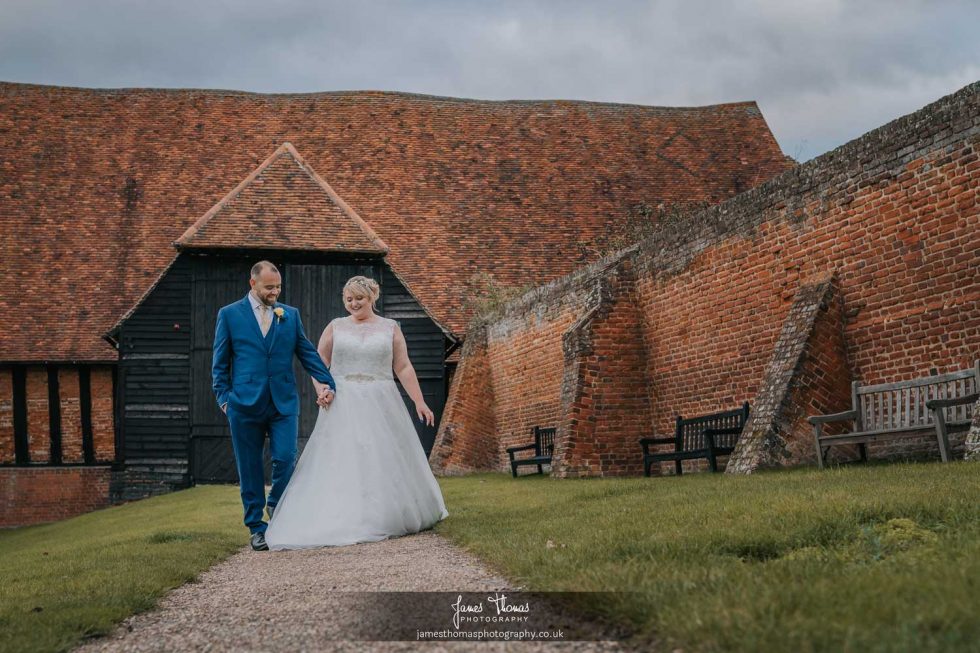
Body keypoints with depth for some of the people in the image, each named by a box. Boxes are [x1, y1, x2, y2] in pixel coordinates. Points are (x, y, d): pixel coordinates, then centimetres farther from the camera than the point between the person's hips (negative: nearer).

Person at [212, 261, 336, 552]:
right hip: (245, 405, -1)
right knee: (250, 468, 4)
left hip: (284, 402, 2)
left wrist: (328, 383, 5)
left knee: (286, 460, -7)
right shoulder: (229, 315, 4)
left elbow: (308, 353, 12)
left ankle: (275, 506, 22)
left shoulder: (291, 315, 11)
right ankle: (256, 527, 14)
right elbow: (219, 362, 7)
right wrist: (224, 398, 1)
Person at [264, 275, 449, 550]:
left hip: (381, 405, 0)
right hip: (342, 407, 0)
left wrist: (419, 401, -1)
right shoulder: (336, 327, 8)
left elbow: (404, 368, 5)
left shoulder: (390, 328, 8)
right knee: (341, 462, -6)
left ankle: (387, 517, 12)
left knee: (383, 461, 2)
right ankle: (340, 521, -6)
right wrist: (321, 389, -10)